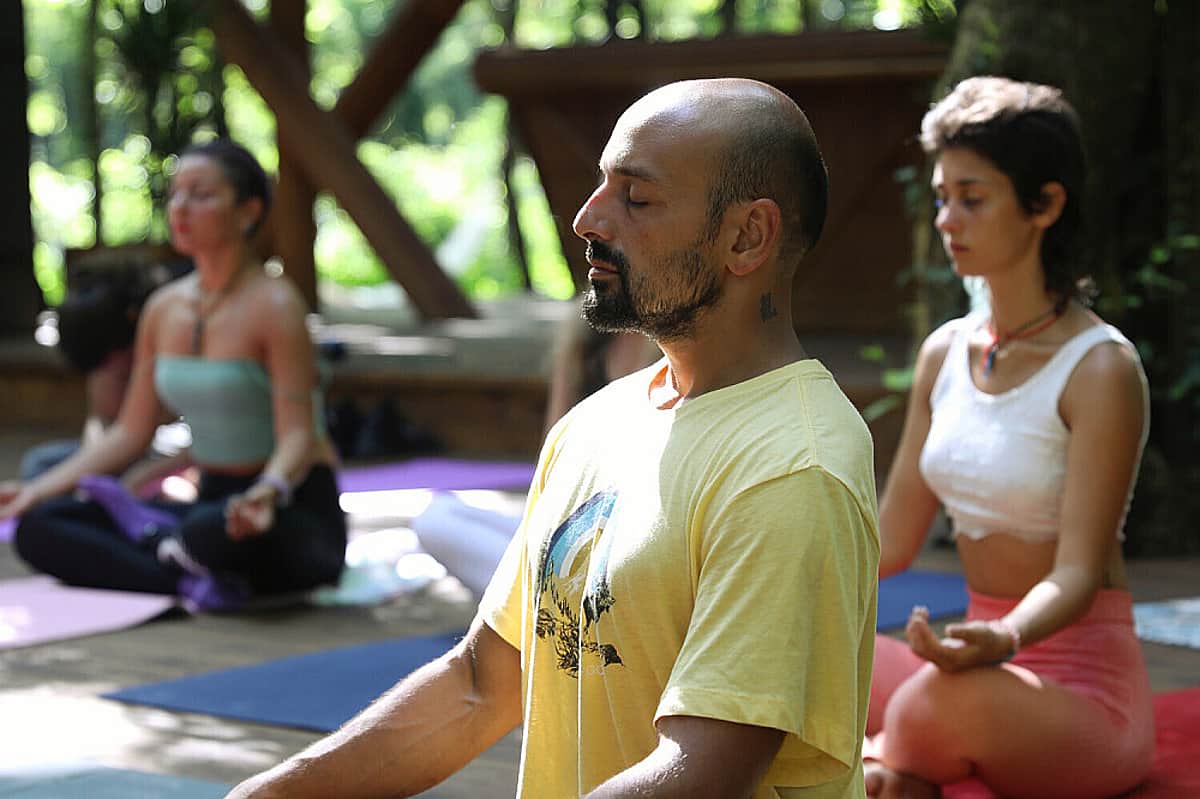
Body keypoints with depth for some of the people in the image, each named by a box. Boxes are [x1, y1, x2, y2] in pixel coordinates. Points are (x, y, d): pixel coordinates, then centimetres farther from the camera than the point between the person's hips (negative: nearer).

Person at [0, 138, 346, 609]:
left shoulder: (274, 306, -13)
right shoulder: (164, 309, 8)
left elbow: (297, 437, -19)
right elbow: (130, 434, 12)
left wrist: (267, 492, -41)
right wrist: (38, 489, 2)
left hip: (295, 513, -7)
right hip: (212, 503, 7)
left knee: (227, 532, -43)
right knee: (39, 527, -9)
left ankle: (173, 552, -9)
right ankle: (193, 583, -21)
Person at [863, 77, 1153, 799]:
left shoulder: (1101, 370, -14)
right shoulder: (946, 353, 8)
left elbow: (1078, 572, -19)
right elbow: (890, 540, 10)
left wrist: (1003, 640, -40)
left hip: (1082, 684, -7)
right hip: (985, 660, 7)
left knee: (960, 696, -38)